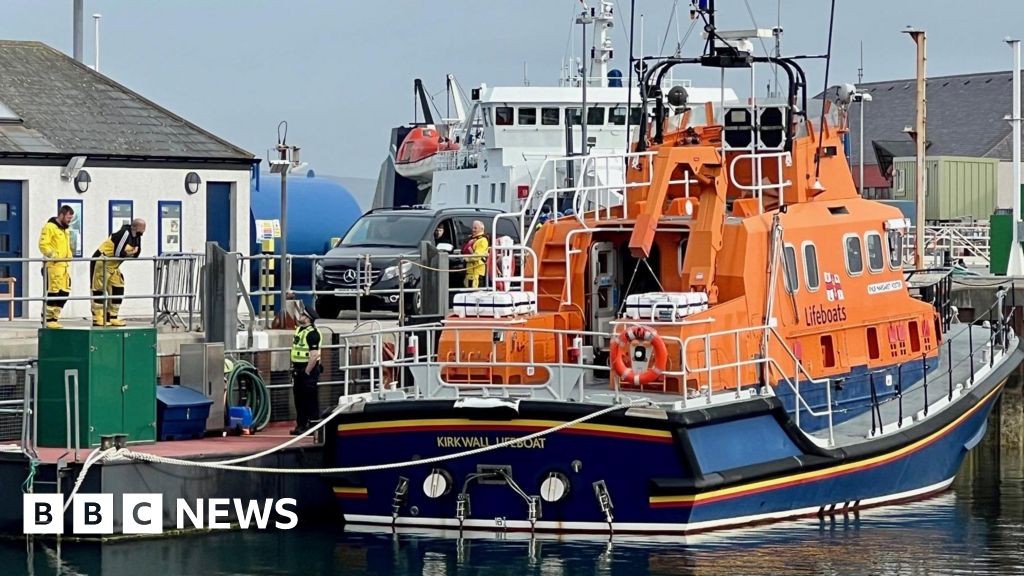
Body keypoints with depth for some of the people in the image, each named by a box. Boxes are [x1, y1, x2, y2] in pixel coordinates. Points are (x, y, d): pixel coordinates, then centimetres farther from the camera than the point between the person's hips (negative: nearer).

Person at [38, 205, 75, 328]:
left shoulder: (66, 229, 22)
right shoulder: (50, 227, -7)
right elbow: (43, 244, -15)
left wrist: (69, 256, 15)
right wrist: (52, 255, -22)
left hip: (64, 265, 9)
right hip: (53, 265, -9)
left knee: (65, 292, 7)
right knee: (53, 292, -10)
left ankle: (54, 316, 15)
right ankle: (49, 319, -7)